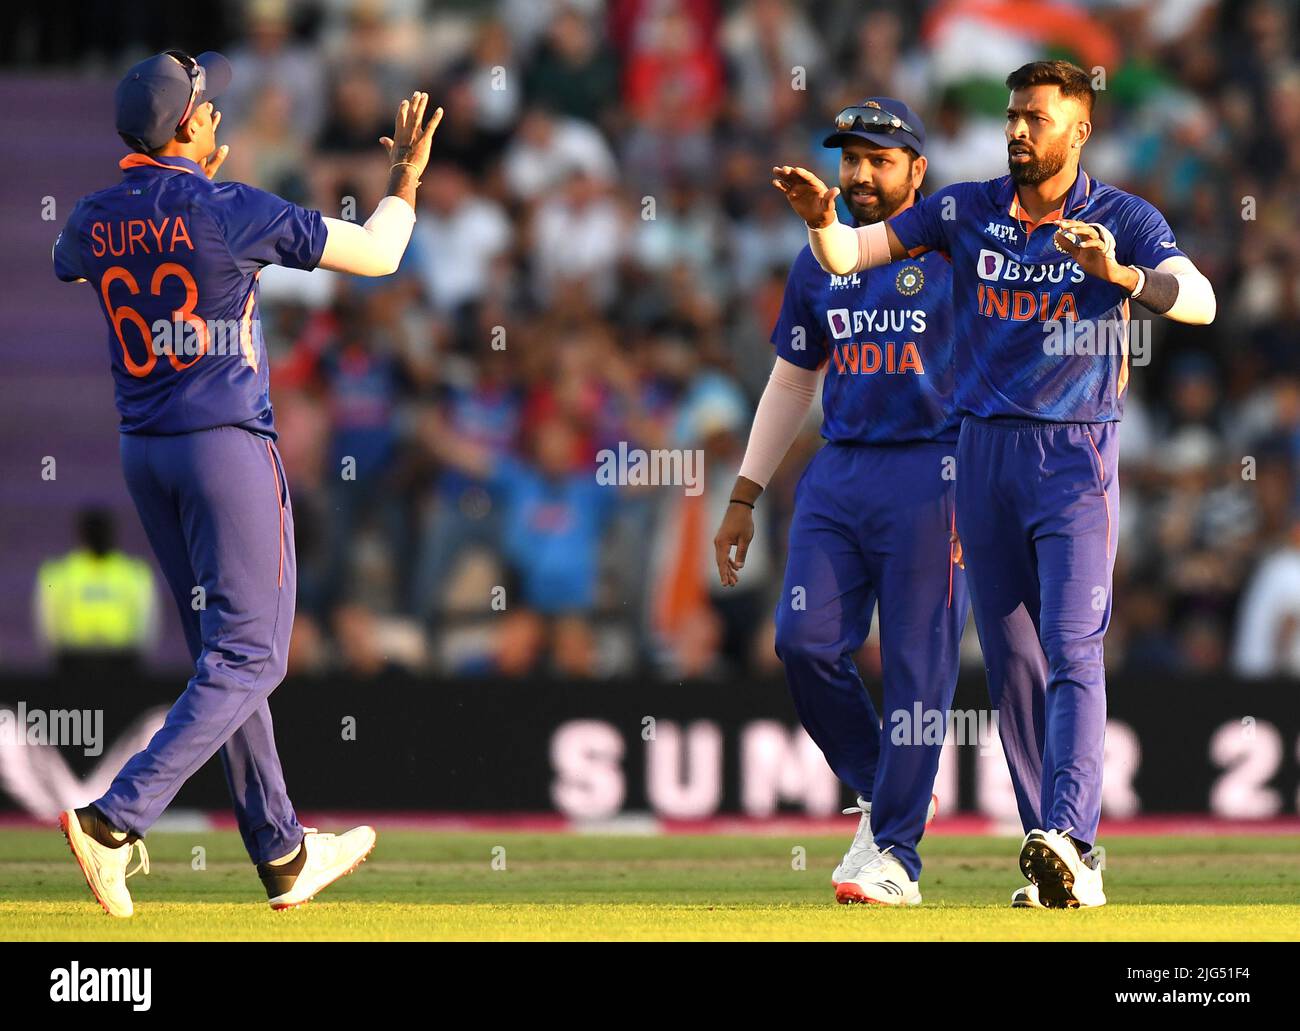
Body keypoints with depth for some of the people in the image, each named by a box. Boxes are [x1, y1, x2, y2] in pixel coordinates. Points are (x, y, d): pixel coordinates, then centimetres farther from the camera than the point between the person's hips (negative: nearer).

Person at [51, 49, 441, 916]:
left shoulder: (94, 222, 1)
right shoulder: (234, 214, -15)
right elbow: (379, 254, -7)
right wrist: (407, 174, 12)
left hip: (144, 454, 7)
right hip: (228, 446, -7)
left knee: (225, 655, 14)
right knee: (247, 658, -4)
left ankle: (284, 856, 19)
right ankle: (117, 819, -19)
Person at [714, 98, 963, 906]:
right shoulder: (819, 263, 16)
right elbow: (791, 384, 22)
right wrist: (745, 497, 17)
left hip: (931, 475, -5)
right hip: (837, 473, 5)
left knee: (917, 666, -6)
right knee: (806, 641, -7)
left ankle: (895, 854, -4)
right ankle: (880, 791, 13)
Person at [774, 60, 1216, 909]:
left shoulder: (1124, 220, -5)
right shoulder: (967, 211, 5)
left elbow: (1199, 303, -21)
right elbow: (849, 256, 0)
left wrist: (1121, 272, -39)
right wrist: (823, 222, -23)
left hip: (1076, 459, -4)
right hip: (984, 451, 4)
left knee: (1072, 652, -17)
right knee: (1011, 663, 5)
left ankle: (1072, 843, -28)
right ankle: (1056, 866, 11)